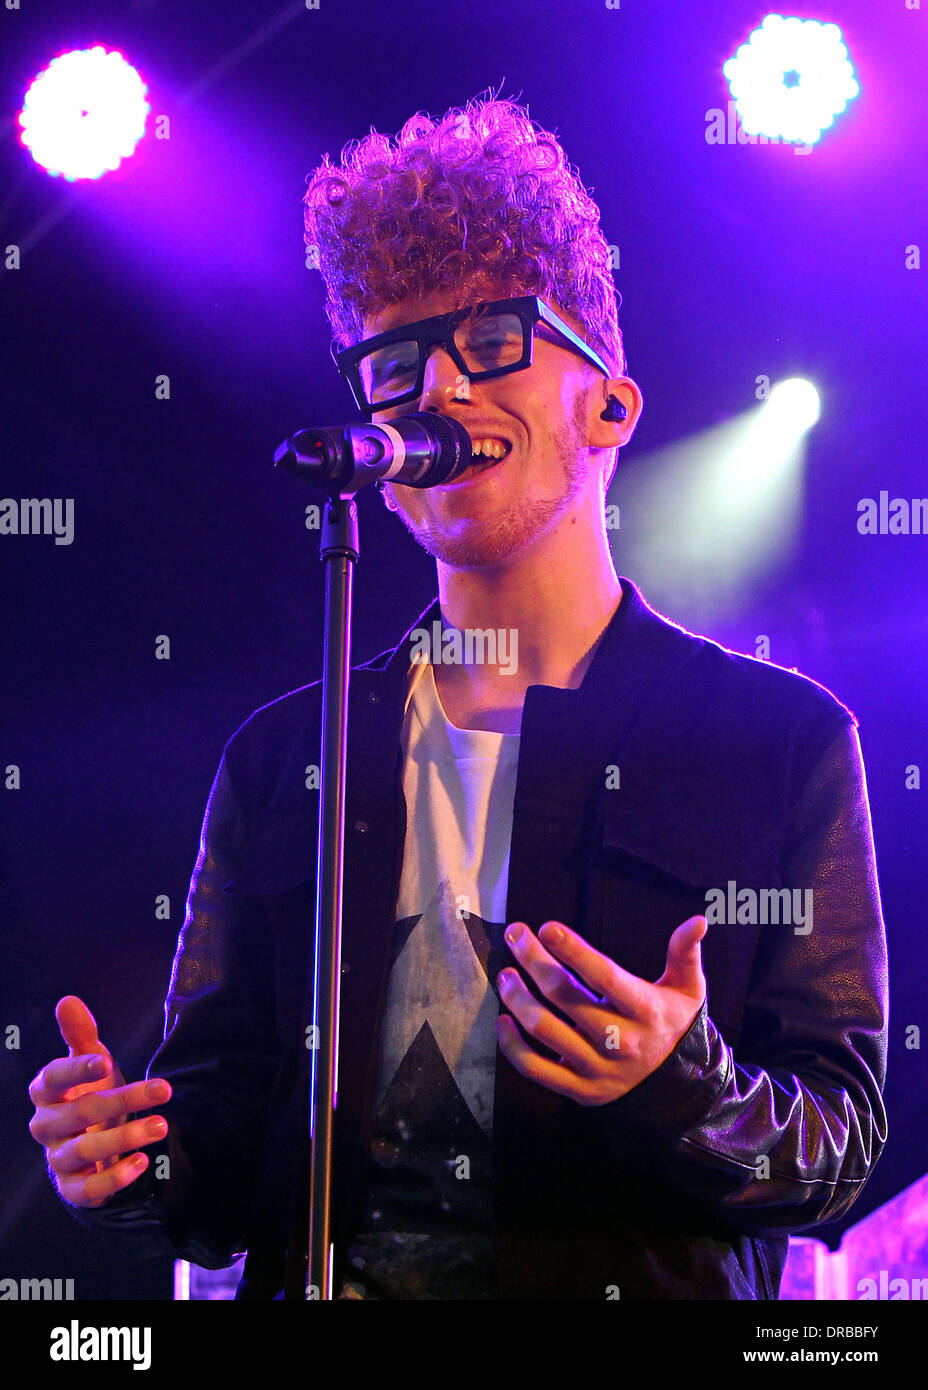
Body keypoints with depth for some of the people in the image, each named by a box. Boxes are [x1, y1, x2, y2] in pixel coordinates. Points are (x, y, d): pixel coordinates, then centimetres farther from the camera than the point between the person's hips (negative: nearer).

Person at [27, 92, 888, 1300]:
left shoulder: (783, 738, 5)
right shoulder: (282, 757, 13)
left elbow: (837, 1152, 2)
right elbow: (225, 1175, 13)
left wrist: (682, 1088, -17)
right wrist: (136, 1159, -8)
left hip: (642, 1290, -2)